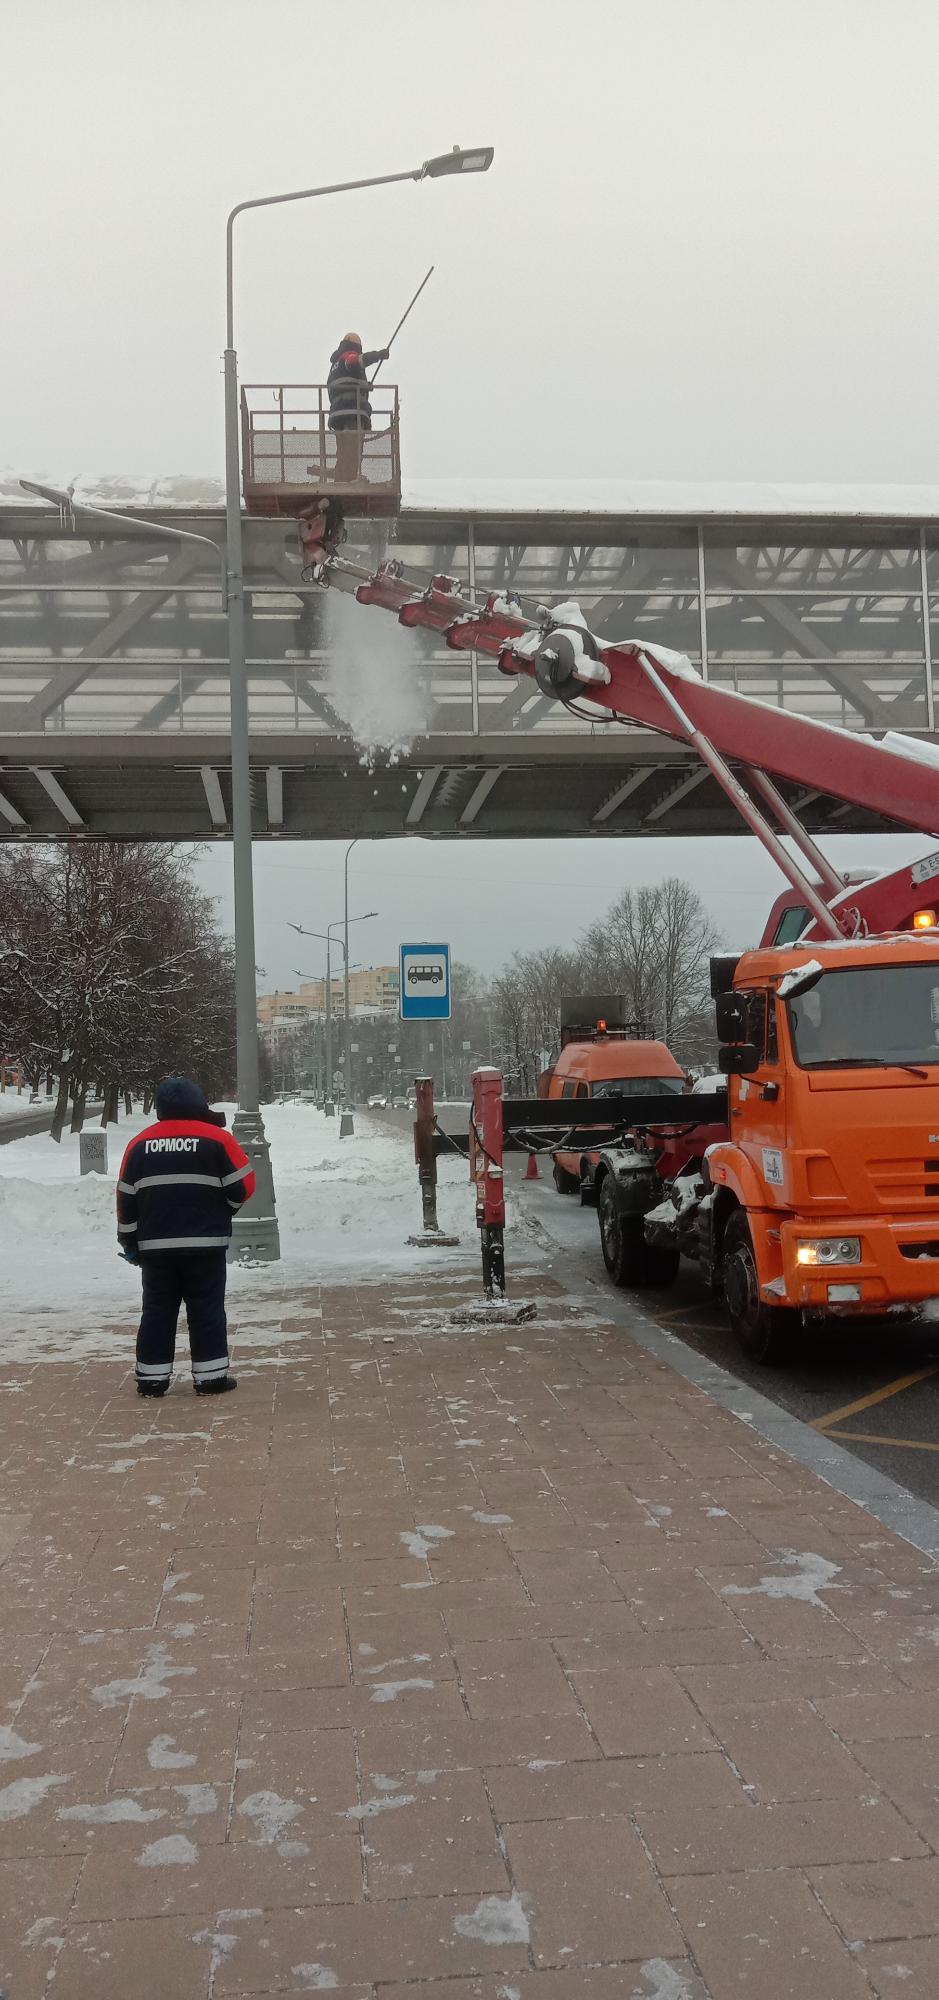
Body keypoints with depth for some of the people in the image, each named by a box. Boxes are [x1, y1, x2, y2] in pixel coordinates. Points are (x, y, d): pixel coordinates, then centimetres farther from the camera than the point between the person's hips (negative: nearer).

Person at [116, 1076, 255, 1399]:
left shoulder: (140, 1144, 6)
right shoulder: (217, 1139, -4)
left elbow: (126, 1198, 7)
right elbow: (243, 1185, -2)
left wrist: (129, 1241, 16)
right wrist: (223, 1210, 17)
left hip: (155, 1245, 3)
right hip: (205, 1243, -3)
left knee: (157, 1310, 10)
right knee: (207, 1309, 4)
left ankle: (152, 1377, 12)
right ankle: (210, 1376, 5)